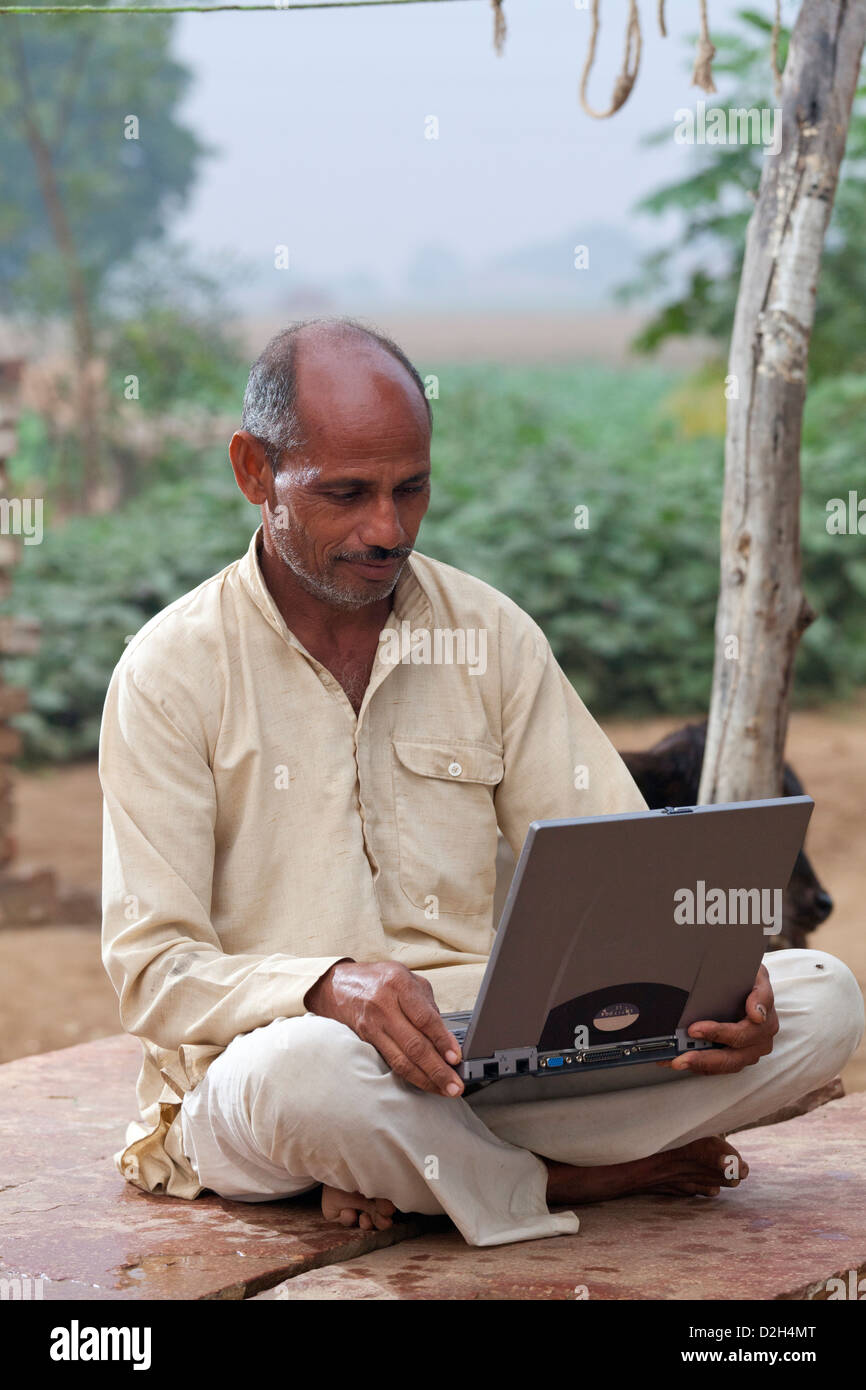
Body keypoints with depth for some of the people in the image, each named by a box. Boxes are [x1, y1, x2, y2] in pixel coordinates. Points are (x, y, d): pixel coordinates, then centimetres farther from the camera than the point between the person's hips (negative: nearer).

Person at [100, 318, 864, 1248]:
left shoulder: (492, 635, 11)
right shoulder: (171, 671, -2)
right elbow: (151, 971, -8)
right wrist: (327, 990, -29)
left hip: (494, 1052, 5)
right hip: (255, 1058, -4)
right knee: (310, 1066, -42)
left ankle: (394, 1171, -18)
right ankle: (565, 1182, -11)